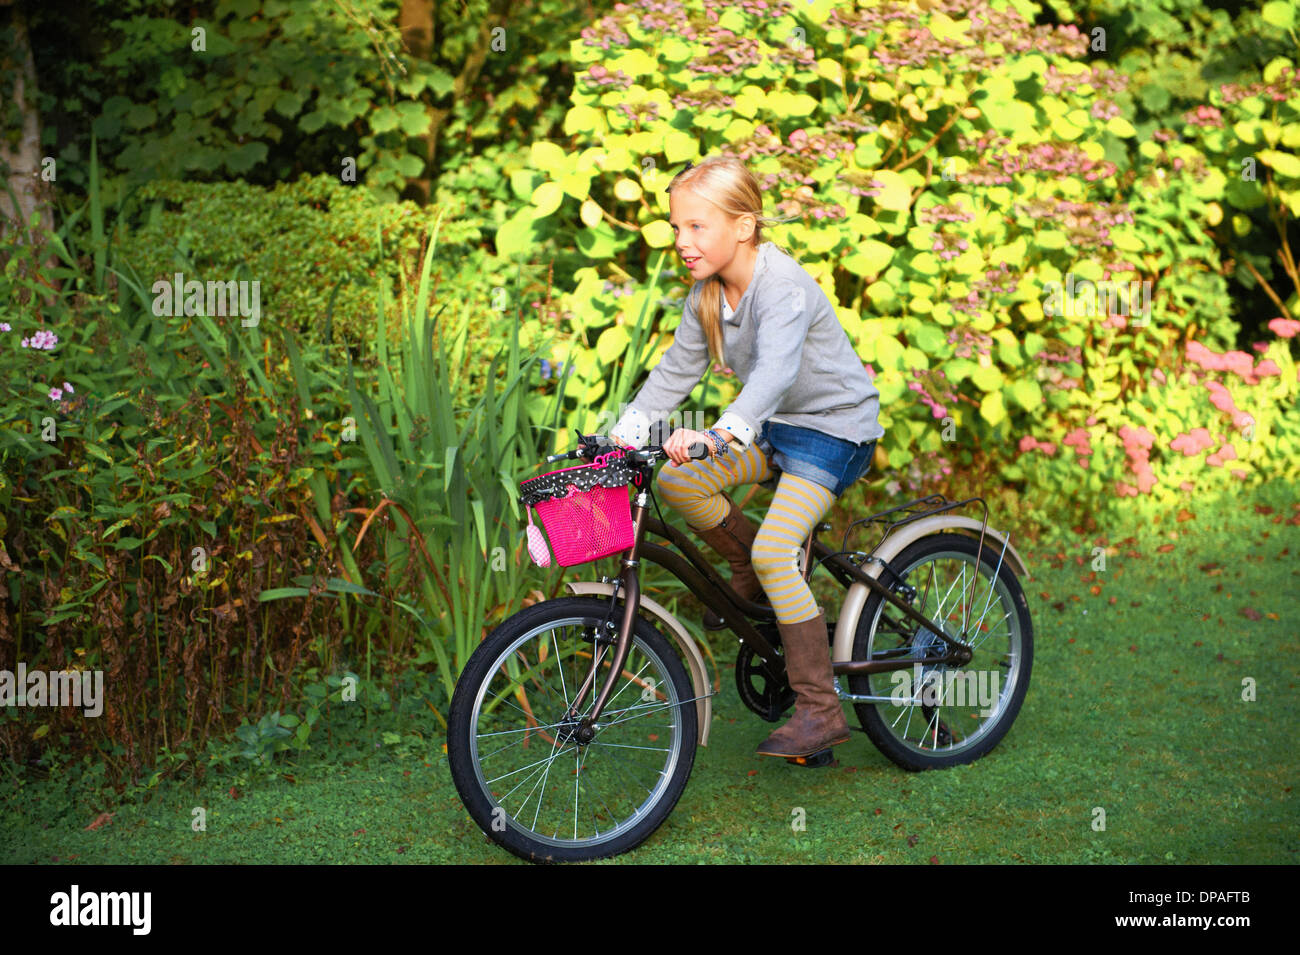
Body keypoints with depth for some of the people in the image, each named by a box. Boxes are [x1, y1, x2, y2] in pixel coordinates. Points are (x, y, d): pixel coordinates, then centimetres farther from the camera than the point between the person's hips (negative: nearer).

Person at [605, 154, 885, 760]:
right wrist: (624, 433, -10)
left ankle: (821, 710, -14)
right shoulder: (707, 293, -1)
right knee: (676, 480, -12)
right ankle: (755, 575, 13)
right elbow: (676, 369, 4)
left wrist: (721, 433, -59)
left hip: (835, 429, -8)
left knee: (774, 549, -23)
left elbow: (775, 372, -42)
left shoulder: (783, 288, -26)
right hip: (776, 428, 8)